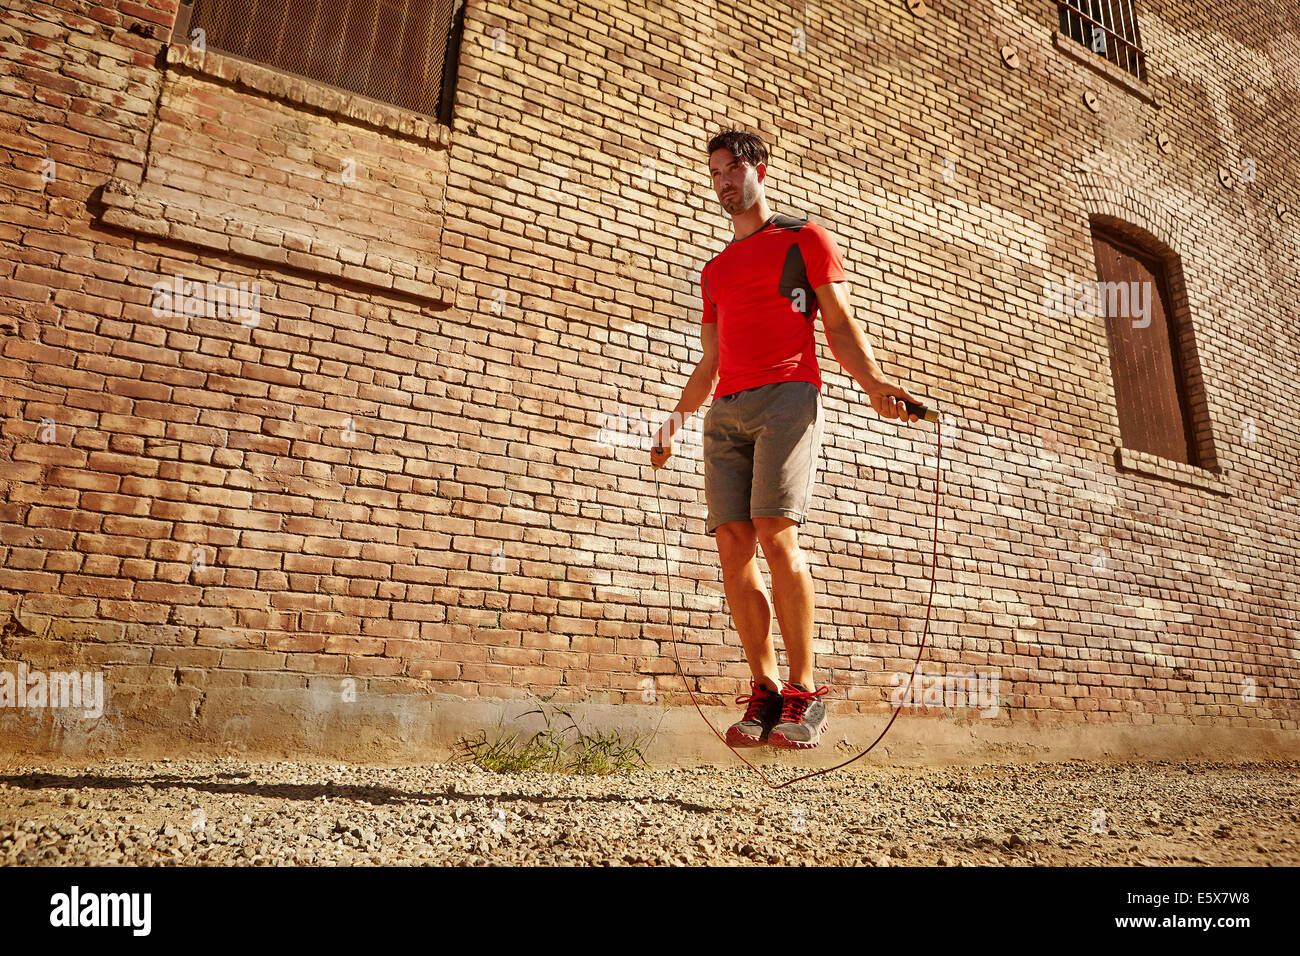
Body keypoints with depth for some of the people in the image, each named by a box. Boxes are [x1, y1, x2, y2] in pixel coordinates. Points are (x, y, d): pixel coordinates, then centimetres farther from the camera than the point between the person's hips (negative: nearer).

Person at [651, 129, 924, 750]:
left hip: (787, 395, -5)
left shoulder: (804, 238, 15)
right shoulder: (714, 270, 30)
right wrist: (676, 419, 18)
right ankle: (765, 688, -2)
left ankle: (803, 691, -12)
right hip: (725, 412, 5)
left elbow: (839, 326, 6)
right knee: (732, 543, -8)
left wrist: (874, 383, -11)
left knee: (775, 534, -20)